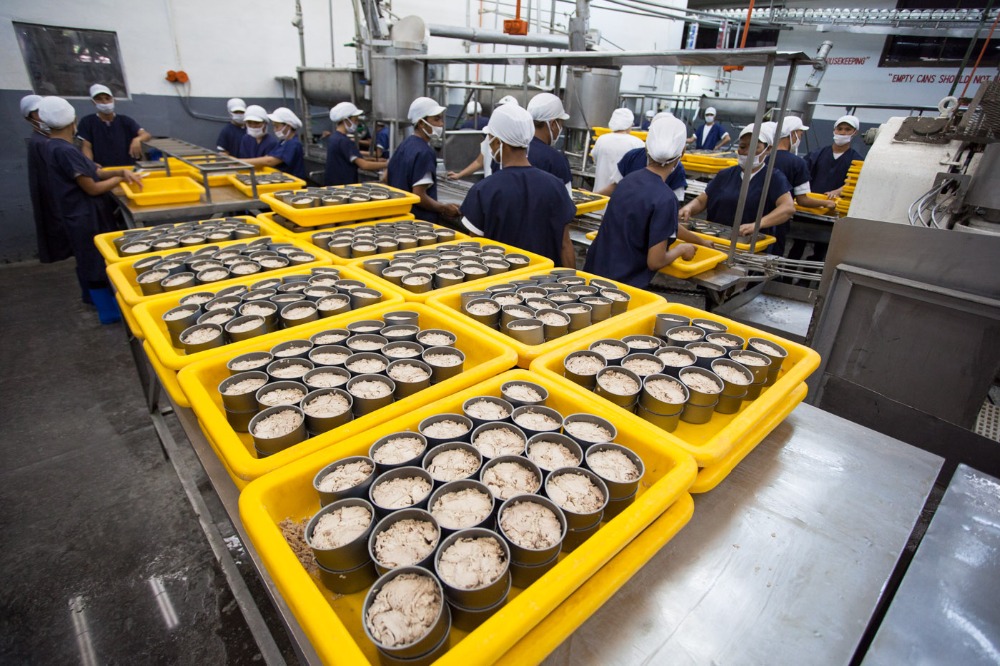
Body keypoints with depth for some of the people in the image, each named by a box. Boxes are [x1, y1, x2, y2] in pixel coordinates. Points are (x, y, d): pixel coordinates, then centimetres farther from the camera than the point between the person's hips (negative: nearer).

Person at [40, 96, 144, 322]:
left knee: (97, 261, 19)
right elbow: (92, 188, -19)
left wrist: (123, 171, -7)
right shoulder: (65, 151, -22)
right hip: (86, 216, -9)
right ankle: (110, 311, 12)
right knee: (97, 263, 1)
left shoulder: (56, 147, 9)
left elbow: (95, 172, 7)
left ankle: (105, 301, 33)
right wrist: (120, 179, -5)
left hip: (85, 213, 9)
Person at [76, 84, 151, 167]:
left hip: (126, 167, 2)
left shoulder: (124, 120, 8)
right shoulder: (87, 121, 6)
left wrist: (137, 139, -29)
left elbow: (147, 135, -5)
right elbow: (86, 147, 0)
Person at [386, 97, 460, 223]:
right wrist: (444, 209, -14)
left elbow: (387, 178, 18)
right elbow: (419, 197, -24)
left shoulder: (405, 144, 8)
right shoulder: (424, 152, -20)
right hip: (420, 220, -9)